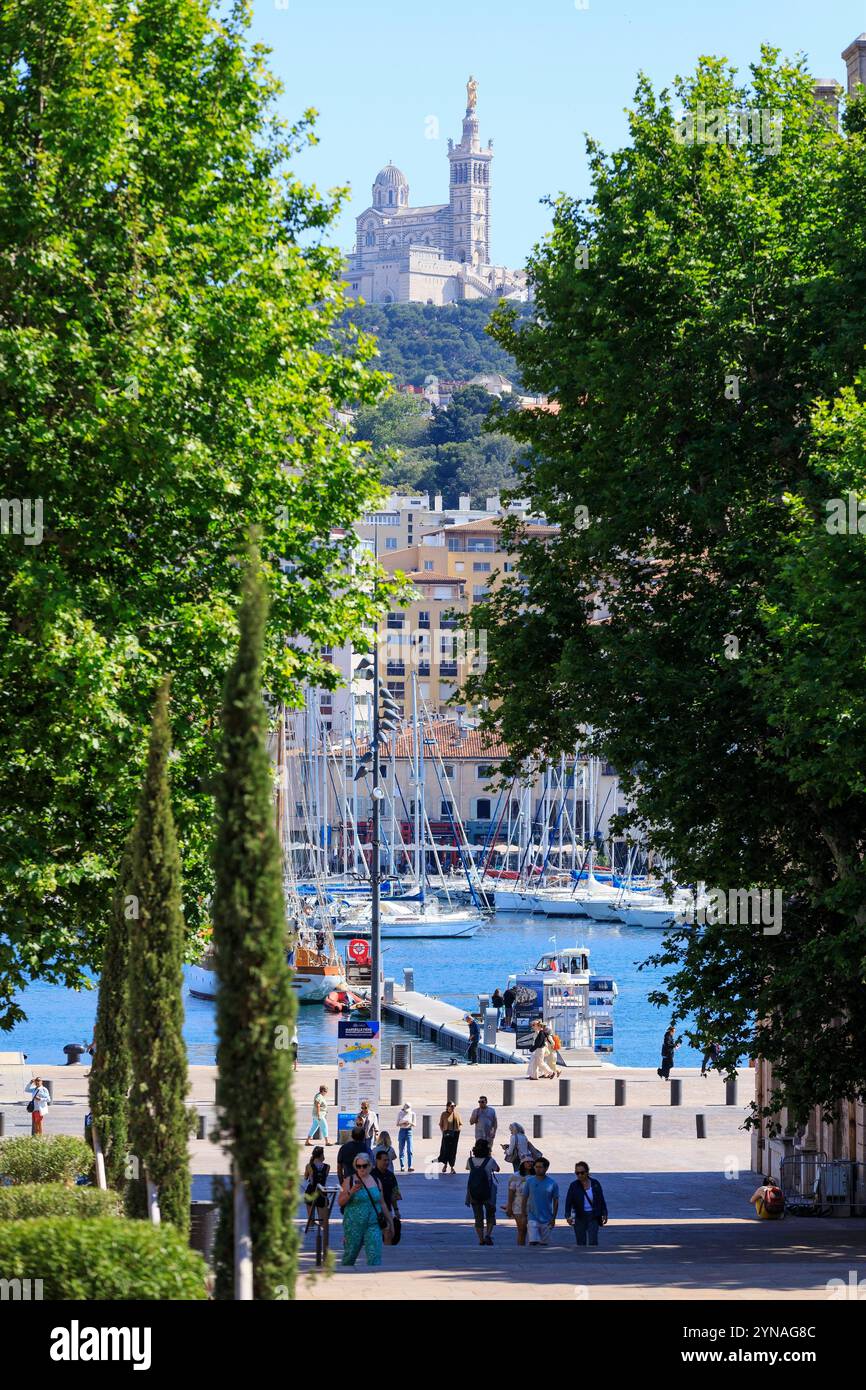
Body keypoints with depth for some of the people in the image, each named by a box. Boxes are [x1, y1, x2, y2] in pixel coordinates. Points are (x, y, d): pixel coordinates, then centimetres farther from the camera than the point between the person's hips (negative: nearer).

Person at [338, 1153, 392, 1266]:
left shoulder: (376, 1181, 10)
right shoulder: (349, 1181, 0)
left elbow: (382, 1203, 18)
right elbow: (340, 1202, -5)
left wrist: (388, 1220, 20)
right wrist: (351, 1192, -20)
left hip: (373, 1224, 2)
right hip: (354, 1224, -2)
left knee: (374, 1256, -12)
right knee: (350, 1254, 8)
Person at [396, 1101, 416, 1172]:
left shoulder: (412, 1114, 2)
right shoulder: (400, 1113, 3)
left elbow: (414, 1125, 5)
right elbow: (397, 1124, 5)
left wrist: (410, 1123, -16)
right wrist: (402, 1123, -15)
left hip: (409, 1131, -1)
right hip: (402, 1131, 1)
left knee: (410, 1150, -11)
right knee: (401, 1150, 3)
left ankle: (410, 1166, -13)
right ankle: (402, 1166, 10)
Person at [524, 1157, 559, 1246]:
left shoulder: (552, 1184, -2)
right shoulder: (529, 1181, 0)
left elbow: (555, 1201, 5)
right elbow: (525, 1199, 7)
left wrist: (553, 1218, 1)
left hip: (546, 1220, 0)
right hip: (533, 1218, 0)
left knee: (544, 1244, 7)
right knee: (533, 1242, -12)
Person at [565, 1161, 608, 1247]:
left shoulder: (595, 1183, 1)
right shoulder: (573, 1186, -3)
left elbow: (601, 1200, 8)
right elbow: (568, 1202, -10)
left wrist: (604, 1214, 5)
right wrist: (568, 1216, -23)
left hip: (593, 1217, 0)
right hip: (580, 1217, 0)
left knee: (593, 1242, -9)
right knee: (581, 1242, 3)